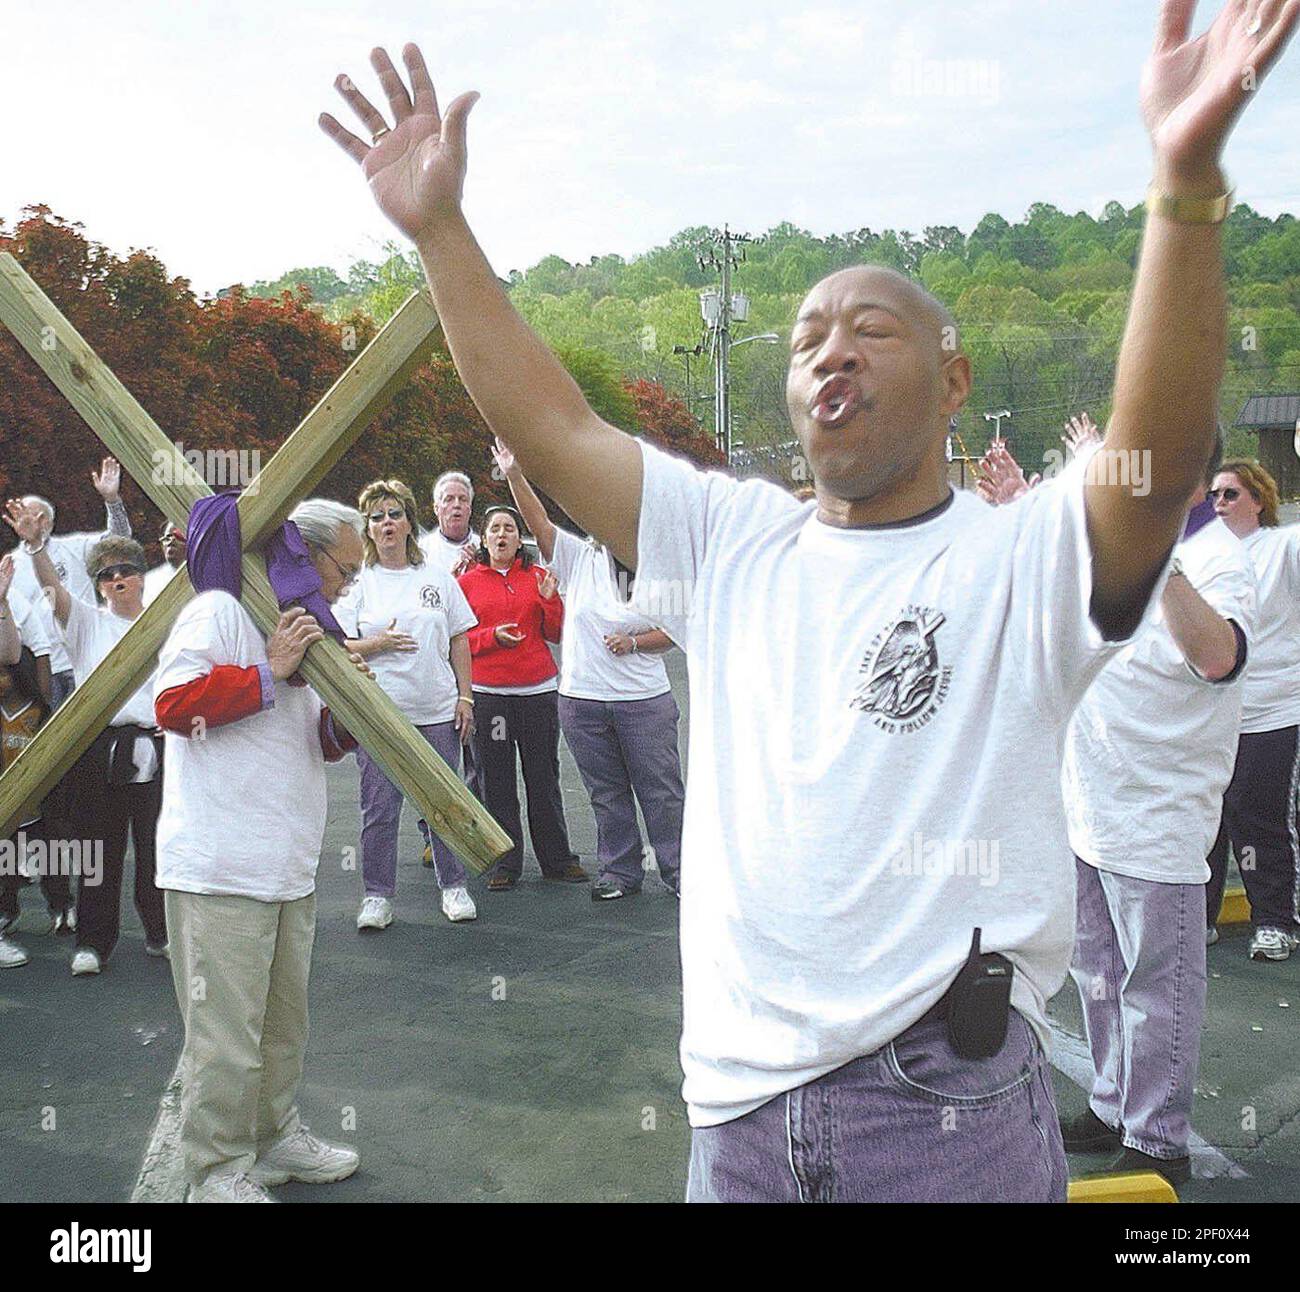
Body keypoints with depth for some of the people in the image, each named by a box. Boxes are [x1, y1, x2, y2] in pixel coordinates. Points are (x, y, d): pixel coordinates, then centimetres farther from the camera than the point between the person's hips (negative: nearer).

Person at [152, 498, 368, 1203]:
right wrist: (271, 673, -17)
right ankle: (216, 1174, 11)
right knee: (225, 1032, -2)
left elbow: (323, 744, 21)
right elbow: (174, 702, -19)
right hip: (221, 868, -9)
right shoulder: (219, 611, -8)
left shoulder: (302, 629, 20)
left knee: (284, 1020, 18)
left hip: (289, 868, 9)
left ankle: (274, 1136, 34)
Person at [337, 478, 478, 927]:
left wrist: (465, 697, 5)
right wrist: (378, 645, -17)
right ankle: (377, 895, 13)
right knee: (379, 809, 1)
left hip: (438, 711, 2)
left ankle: (453, 885, 21)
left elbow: (459, 641, 11)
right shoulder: (358, 582, 3)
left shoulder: (437, 577, 9)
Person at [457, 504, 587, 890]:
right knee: (496, 782, 4)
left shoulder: (538, 577, 8)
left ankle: (557, 859, 17)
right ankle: (505, 864, 14)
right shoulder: (468, 582, 5)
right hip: (487, 694, -1)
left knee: (544, 778, 6)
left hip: (538, 691, 1)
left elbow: (556, 634, 7)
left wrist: (550, 600, -9)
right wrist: (492, 636, -13)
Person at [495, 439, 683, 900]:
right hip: (582, 700, 2)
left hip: (644, 700, -1)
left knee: (660, 790, 4)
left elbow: (672, 631, 5)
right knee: (607, 793, 12)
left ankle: (678, 872, 16)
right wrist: (514, 474, -21)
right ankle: (619, 872, 24)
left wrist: (634, 643, -12)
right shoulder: (581, 559, 1)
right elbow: (539, 523, -10)